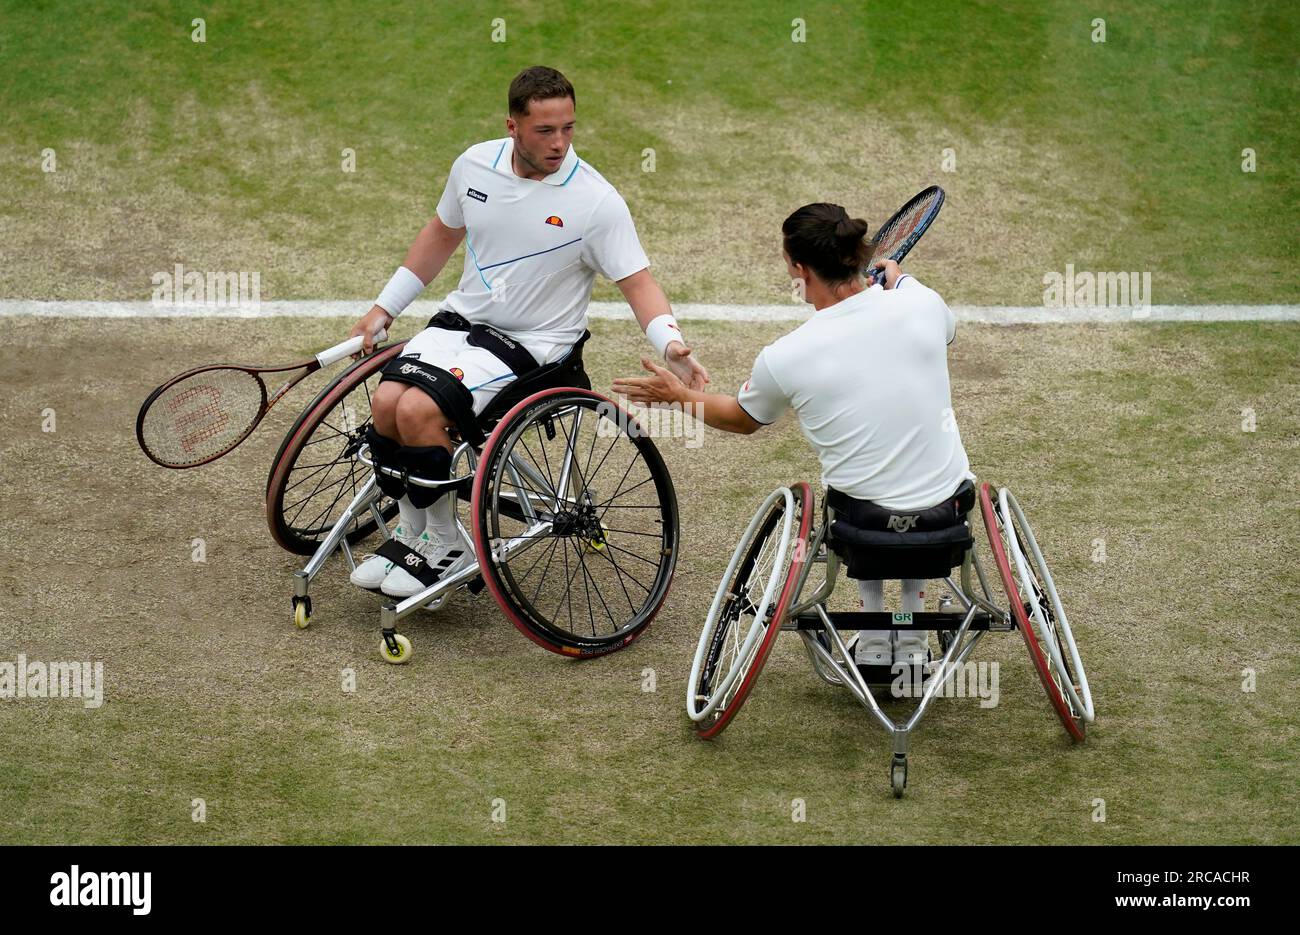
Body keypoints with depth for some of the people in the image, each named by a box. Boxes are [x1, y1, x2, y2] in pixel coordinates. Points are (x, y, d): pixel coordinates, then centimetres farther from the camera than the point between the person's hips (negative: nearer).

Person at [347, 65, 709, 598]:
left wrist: (671, 346, -29)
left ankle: (446, 548, -5)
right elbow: (443, 233, 18)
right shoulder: (475, 164, 0)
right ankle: (412, 532, 3)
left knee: (418, 410, -25)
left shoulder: (595, 201, -15)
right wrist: (385, 307, 21)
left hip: (532, 342, -5)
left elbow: (637, 281, -11)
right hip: (461, 317, 5)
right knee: (386, 401, -20)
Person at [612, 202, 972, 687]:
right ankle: (913, 643, 35)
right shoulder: (921, 304, -11)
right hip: (949, 510, 1)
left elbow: (742, 419, 9)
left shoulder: (782, 359, -14)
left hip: (863, 519, -1)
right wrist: (897, 276, 34)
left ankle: (874, 645, 32)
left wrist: (677, 394, 24)